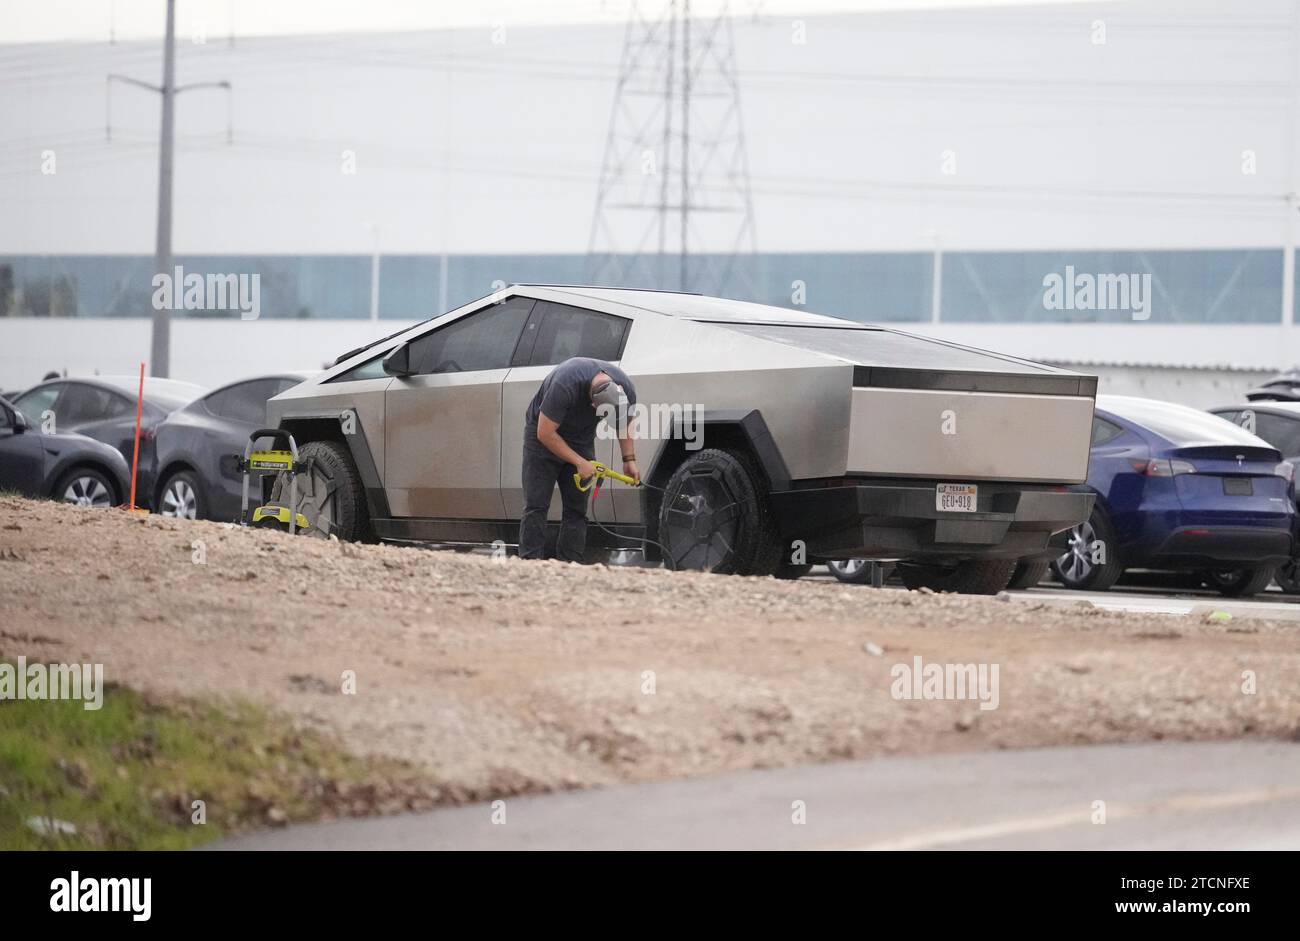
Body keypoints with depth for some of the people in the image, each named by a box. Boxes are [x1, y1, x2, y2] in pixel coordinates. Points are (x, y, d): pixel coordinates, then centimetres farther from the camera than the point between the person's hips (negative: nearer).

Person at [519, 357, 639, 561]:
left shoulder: (625, 389, -21)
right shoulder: (565, 385, -39)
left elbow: (625, 424, 3)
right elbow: (545, 433, -28)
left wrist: (629, 460, -4)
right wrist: (580, 463, -25)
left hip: (581, 438, 5)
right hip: (544, 432, -5)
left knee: (577, 509, -3)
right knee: (536, 505, -13)